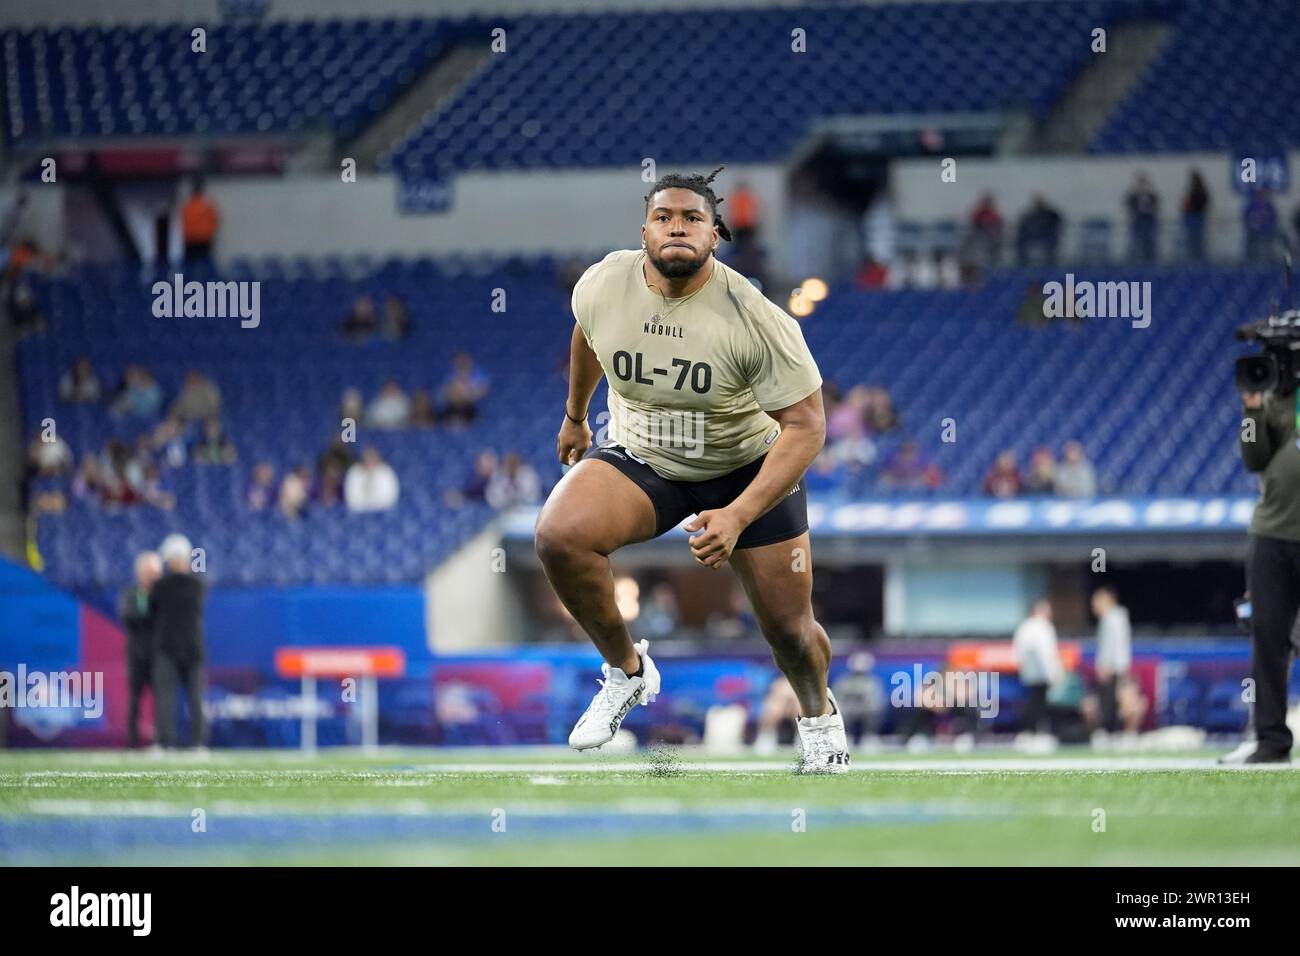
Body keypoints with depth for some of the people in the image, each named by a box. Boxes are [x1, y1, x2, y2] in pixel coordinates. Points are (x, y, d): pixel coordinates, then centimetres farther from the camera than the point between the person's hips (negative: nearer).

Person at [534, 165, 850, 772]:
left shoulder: (753, 317, -27)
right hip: (639, 460, 2)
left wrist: (738, 516, -34)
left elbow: (806, 425, -23)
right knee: (557, 537, -27)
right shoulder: (602, 287, -16)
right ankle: (626, 671, -3)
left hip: (749, 467, -2)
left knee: (790, 631, 1)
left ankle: (819, 715, 39)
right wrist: (575, 415, 25)